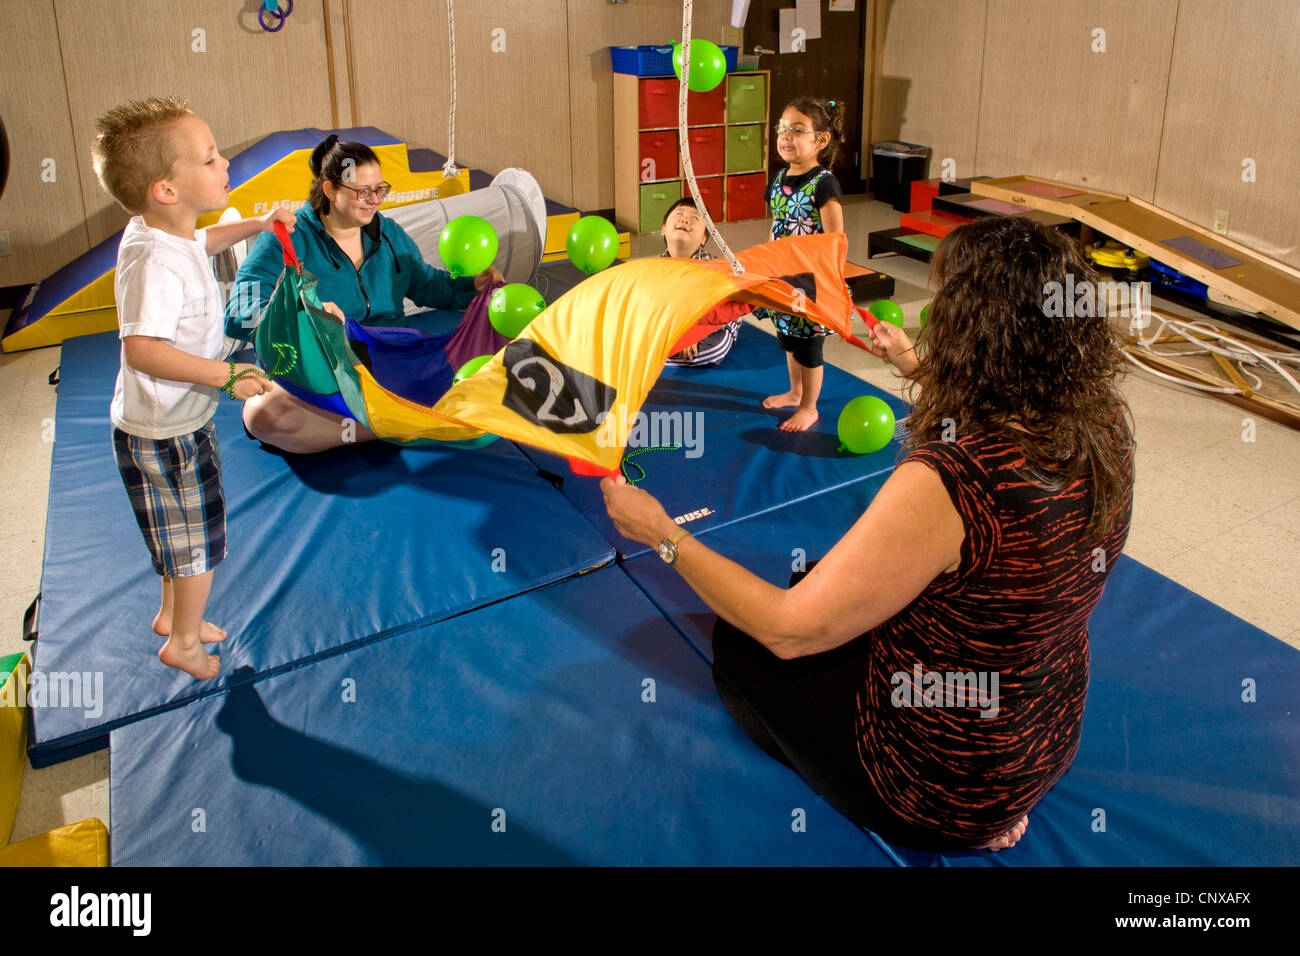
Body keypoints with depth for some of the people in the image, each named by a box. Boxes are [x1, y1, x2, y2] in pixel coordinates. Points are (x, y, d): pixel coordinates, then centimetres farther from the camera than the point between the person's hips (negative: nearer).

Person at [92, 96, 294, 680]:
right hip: (165, 432, -10)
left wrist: (257, 226, 23)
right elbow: (142, 349, -40)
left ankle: (172, 615, 47)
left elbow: (203, 242, 26)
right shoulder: (155, 264, -32)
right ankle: (184, 642, 29)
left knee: (184, 530, 26)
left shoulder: (171, 235, 1)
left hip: (172, 420, 10)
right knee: (198, 538, 8)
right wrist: (225, 375, -37)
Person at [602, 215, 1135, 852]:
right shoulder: (1104, 428, -13)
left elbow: (791, 629, -26)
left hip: (939, 798, -8)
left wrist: (664, 536, -15)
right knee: (814, 581, 24)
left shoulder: (944, 482, -37)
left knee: (741, 643, 13)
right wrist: (919, 371, 25)